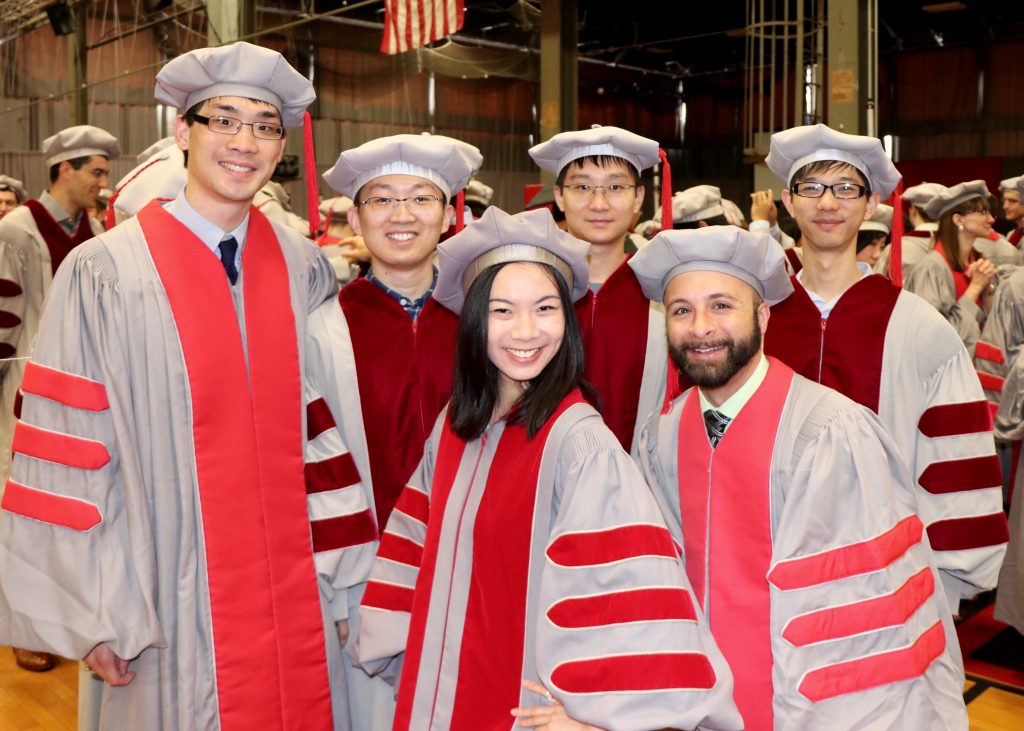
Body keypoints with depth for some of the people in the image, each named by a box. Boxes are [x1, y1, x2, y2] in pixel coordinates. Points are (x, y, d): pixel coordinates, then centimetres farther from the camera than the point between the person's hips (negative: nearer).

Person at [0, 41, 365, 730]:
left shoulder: (304, 270, 2)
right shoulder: (104, 276, -9)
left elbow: (322, 427, 4)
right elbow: (69, 454, -8)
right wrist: (94, 615, -7)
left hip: (292, 593, 3)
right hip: (172, 601, -3)